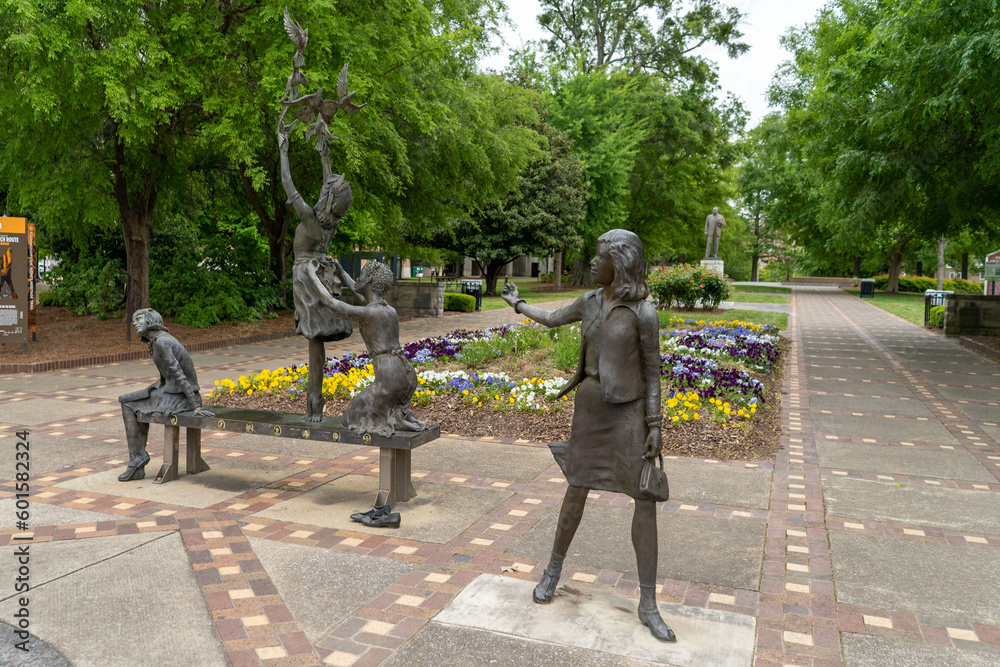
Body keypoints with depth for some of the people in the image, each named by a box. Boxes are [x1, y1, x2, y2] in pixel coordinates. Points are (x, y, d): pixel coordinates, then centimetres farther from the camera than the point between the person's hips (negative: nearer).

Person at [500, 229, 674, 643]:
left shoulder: (643, 313, -11)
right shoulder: (590, 302, 3)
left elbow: (652, 371, -8)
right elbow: (553, 319, 22)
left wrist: (654, 426, -11)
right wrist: (517, 304, 35)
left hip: (629, 411, -3)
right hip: (590, 406, 4)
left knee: (646, 500, -5)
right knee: (578, 490, 11)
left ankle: (648, 604, 6)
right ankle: (553, 570, 32)